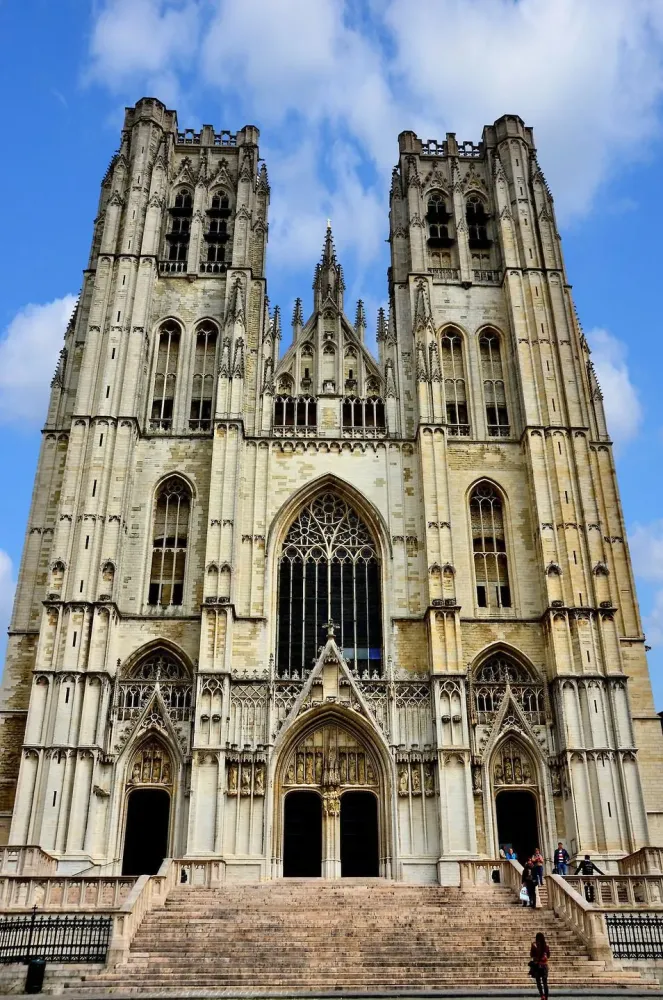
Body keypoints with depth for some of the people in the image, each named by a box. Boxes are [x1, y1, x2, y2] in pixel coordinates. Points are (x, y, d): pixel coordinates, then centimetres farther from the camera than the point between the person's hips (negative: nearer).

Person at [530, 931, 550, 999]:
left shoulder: (534, 945, -11)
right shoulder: (546, 945, -5)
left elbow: (531, 955, -5)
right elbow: (548, 955, 5)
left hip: (536, 965, -2)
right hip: (544, 965, 2)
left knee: (538, 982, 5)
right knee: (545, 982, 10)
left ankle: (542, 995, -8)